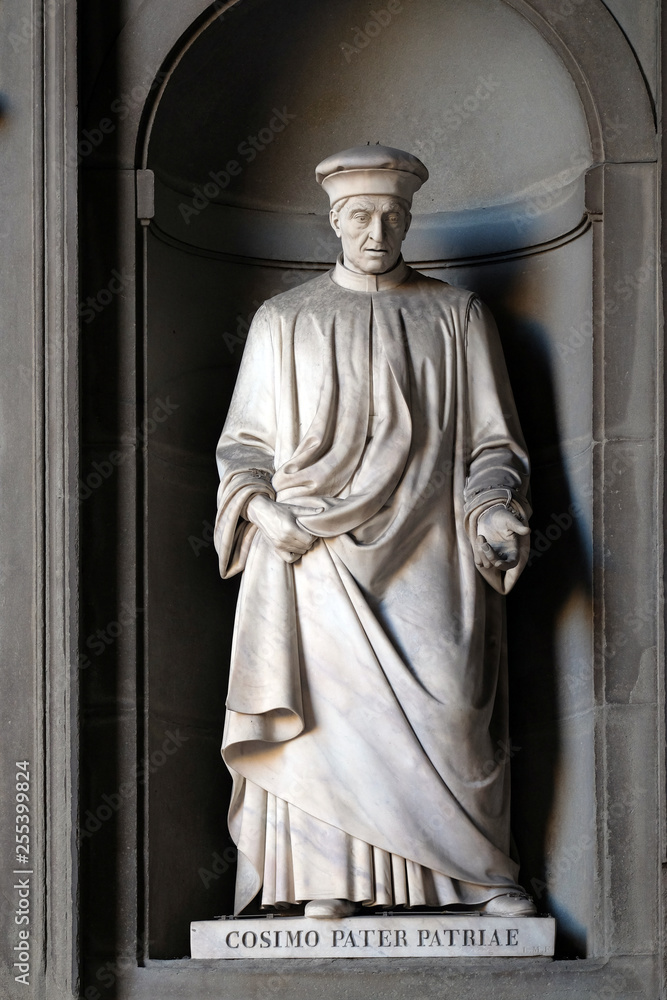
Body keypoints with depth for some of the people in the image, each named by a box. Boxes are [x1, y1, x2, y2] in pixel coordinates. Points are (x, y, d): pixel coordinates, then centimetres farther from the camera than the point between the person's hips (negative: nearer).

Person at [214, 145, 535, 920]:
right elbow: (244, 442, 13)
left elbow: (492, 442, 11)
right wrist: (261, 507, -5)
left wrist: (494, 510, -8)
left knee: (450, 700, -13)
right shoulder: (284, 322, 13)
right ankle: (329, 879, -5)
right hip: (318, 557, 1)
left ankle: (480, 875, -5)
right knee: (328, 705, -11)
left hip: (427, 557, 0)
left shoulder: (457, 317, 11)